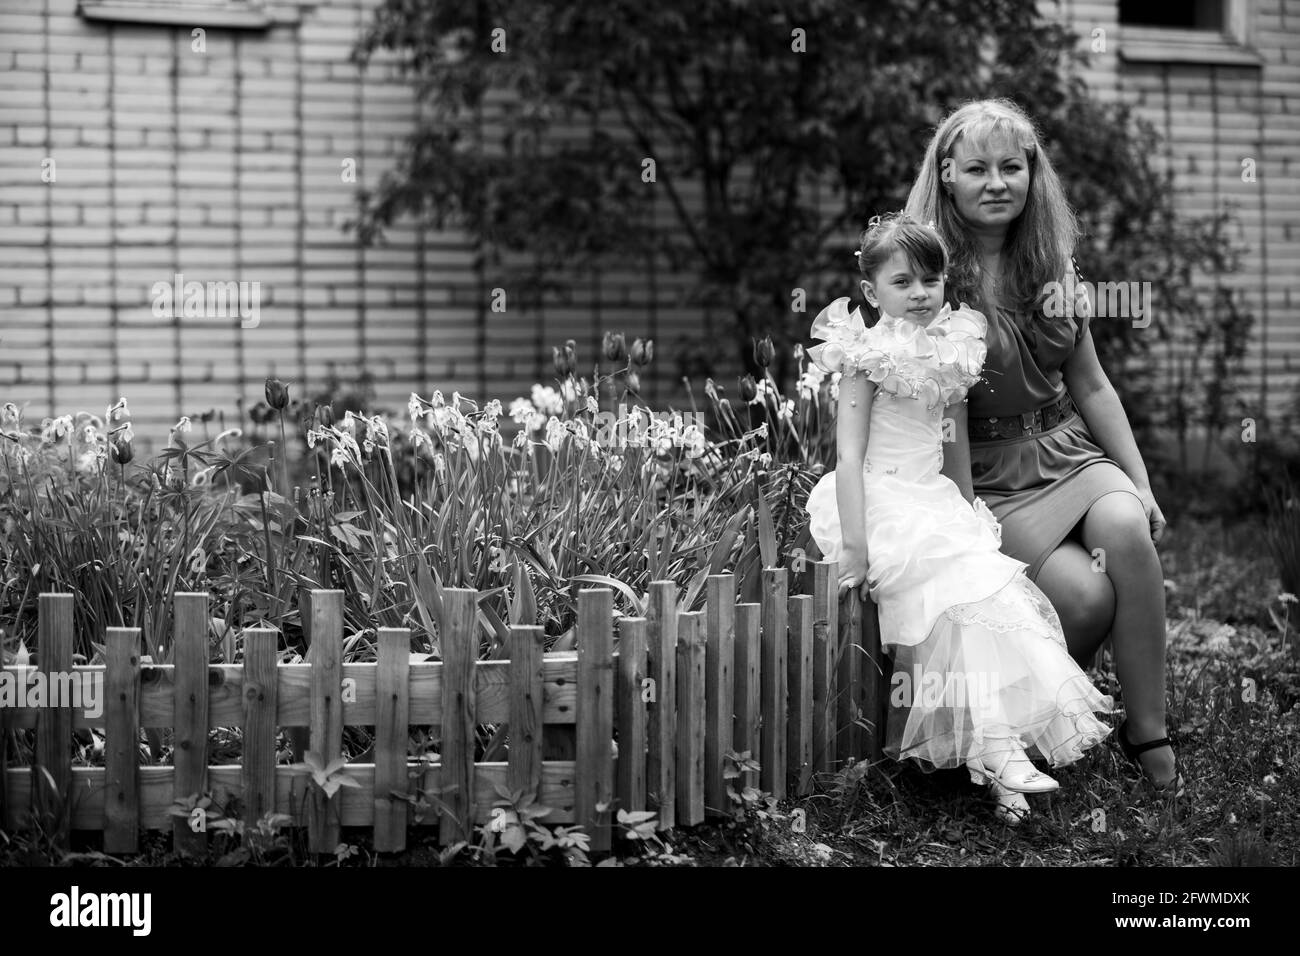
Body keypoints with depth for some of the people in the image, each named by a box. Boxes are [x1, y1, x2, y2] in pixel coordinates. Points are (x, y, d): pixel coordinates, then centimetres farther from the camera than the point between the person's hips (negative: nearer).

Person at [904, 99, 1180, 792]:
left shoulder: (1050, 265, 8)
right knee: (1084, 595, -27)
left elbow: (1092, 387, 14)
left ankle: (1149, 735, -18)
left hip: (1069, 450, 4)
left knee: (1125, 526, -29)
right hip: (985, 477, -4)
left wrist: (1142, 484, 6)